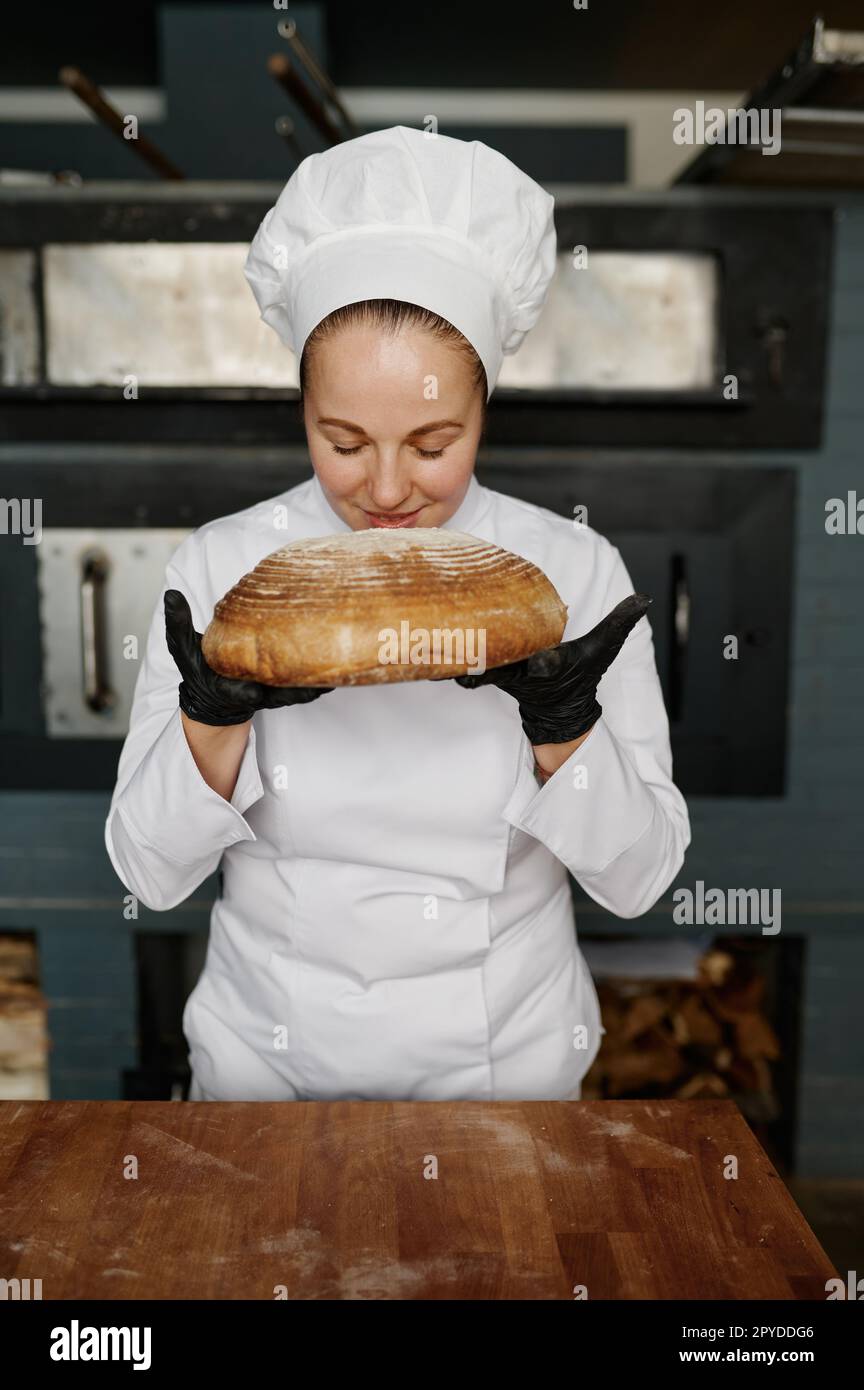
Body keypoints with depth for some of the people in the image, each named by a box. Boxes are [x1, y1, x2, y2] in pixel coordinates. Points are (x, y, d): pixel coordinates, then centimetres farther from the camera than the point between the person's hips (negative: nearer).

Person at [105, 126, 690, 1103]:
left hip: (506, 1061, 0)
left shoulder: (574, 570, -14)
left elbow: (638, 879, -12)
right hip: (266, 1062, 1)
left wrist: (561, 721, -28)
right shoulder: (219, 565, -13)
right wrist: (216, 710, -29)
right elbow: (150, 872, -12)